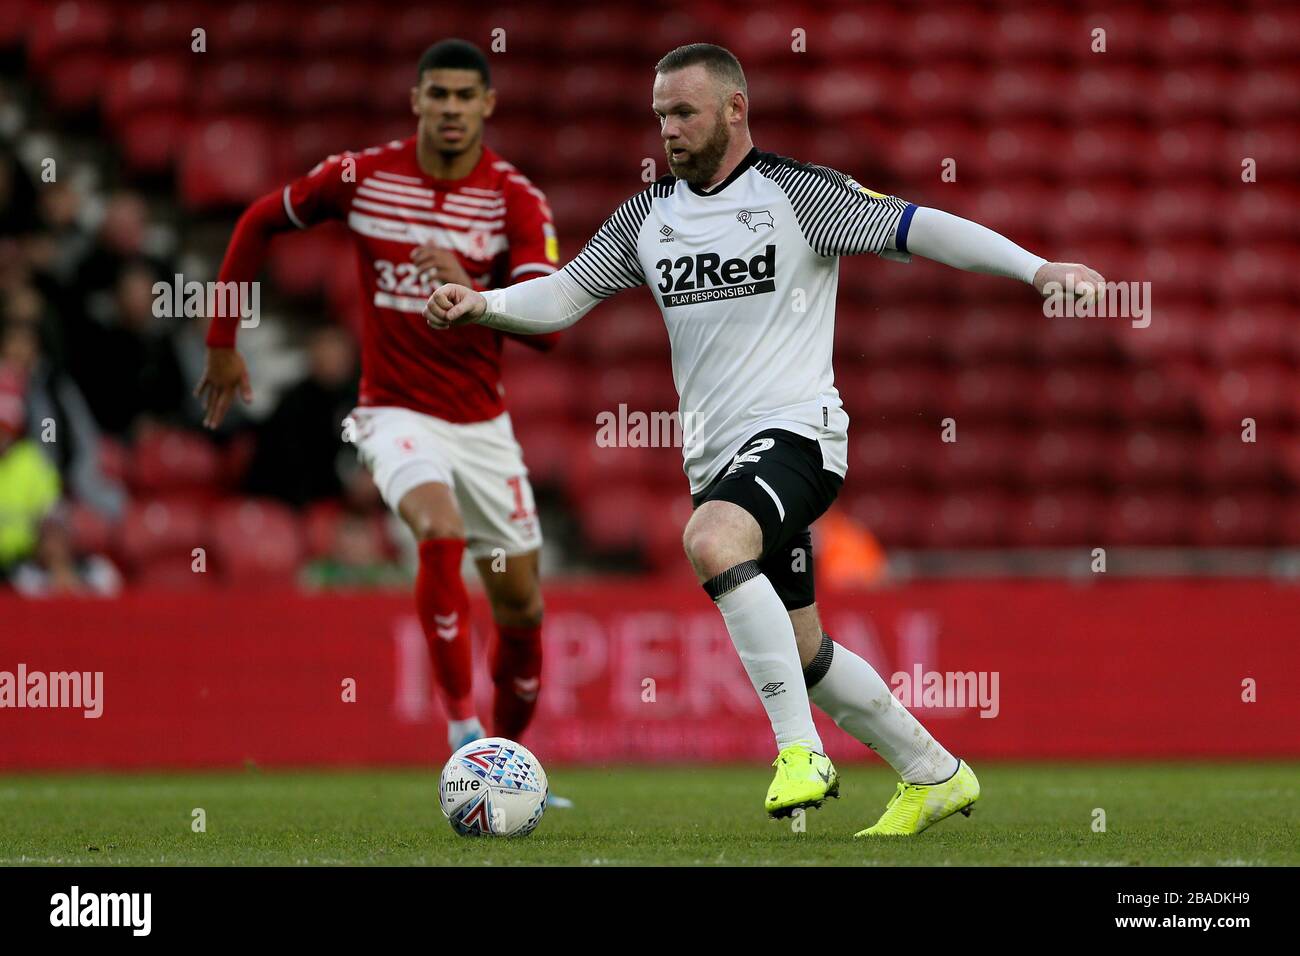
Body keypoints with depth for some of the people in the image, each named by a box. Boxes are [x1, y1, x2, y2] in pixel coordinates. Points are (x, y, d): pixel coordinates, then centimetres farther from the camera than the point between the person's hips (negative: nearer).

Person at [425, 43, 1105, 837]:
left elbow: (914, 228, -10)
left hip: (797, 432, -8)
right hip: (719, 457, 8)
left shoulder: (797, 193, -6)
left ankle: (800, 749, -29)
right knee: (802, 652, 12)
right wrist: (481, 304, -9)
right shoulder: (648, 217, 12)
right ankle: (936, 776, 28)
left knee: (711, 541, -35)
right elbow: (564, 297, 11)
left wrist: (1036, 268, -20)